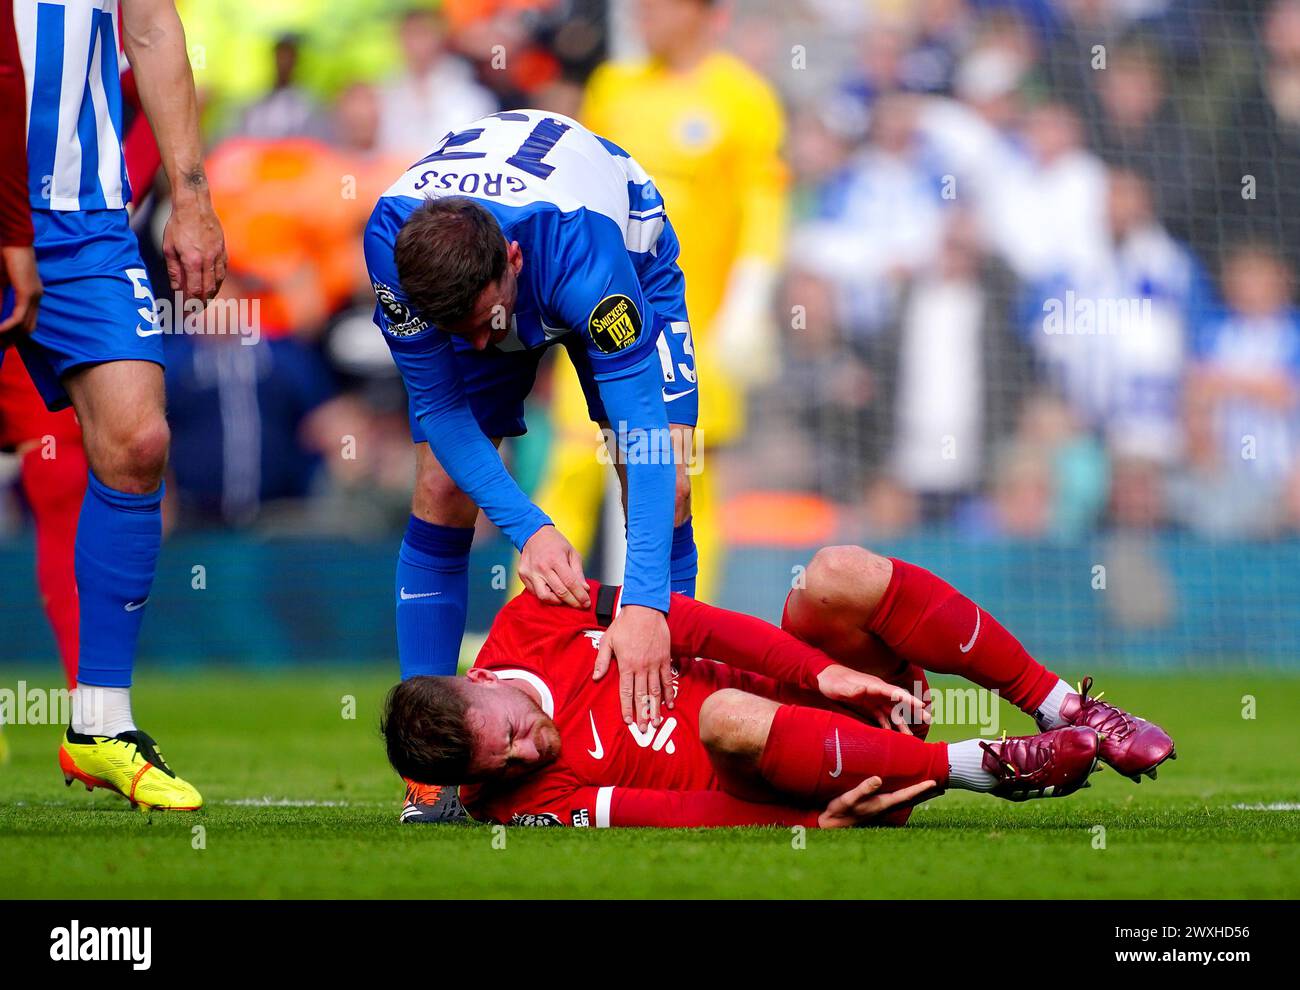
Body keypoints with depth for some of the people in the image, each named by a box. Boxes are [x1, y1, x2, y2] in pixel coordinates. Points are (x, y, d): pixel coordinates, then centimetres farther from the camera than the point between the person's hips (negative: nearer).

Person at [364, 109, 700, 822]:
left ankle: (657, 730, -10)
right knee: (441, 491, -13)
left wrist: (645, 604, -56)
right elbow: (436, 408, -26)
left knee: (664, 485, -19)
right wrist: (528, 528, -38)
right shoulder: (391, 238, -38)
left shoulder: (583, 247, -46)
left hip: (633, 257, -2)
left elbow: (640, 424, -47)